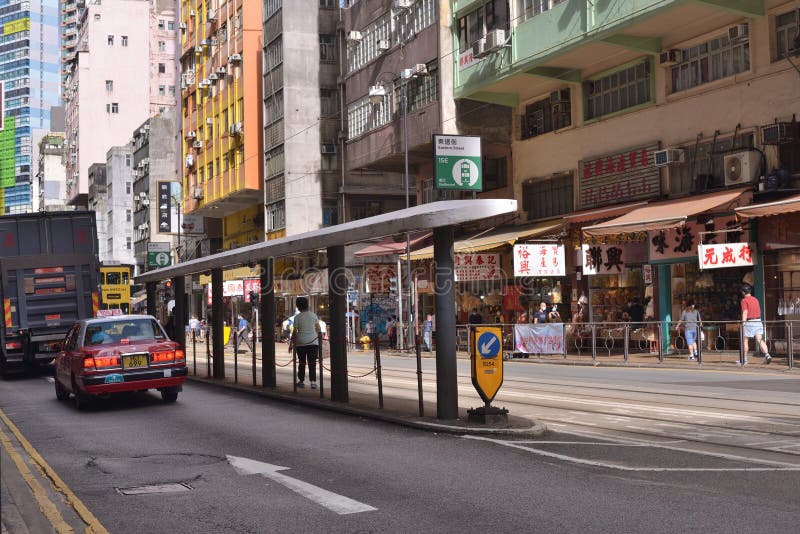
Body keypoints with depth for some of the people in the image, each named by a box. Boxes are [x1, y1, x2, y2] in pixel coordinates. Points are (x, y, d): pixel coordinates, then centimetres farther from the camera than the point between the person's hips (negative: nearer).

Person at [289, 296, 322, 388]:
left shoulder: (297, 317, -2)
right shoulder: (313, 315, 3)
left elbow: (295, 332, -4)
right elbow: (318, 330, 2)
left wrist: (291, 344, 3)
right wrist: (320, 340, 13)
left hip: (301, 342, -1)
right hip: (313, 342, 1)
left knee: (302, 363, 11)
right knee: (312, 363, 2)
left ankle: (301, 381, 18)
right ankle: (313, 382, -9)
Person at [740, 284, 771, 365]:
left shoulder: (744, 300, -6)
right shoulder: (755, 299, 16)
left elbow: (745, 312, -18)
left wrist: (743, 322, -24)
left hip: (749, 322, -6)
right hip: (758, 322, 6)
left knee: (745, 340, 7)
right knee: (760, 340, -1)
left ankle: (744, 359, 11)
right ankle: (767, 355, -21)